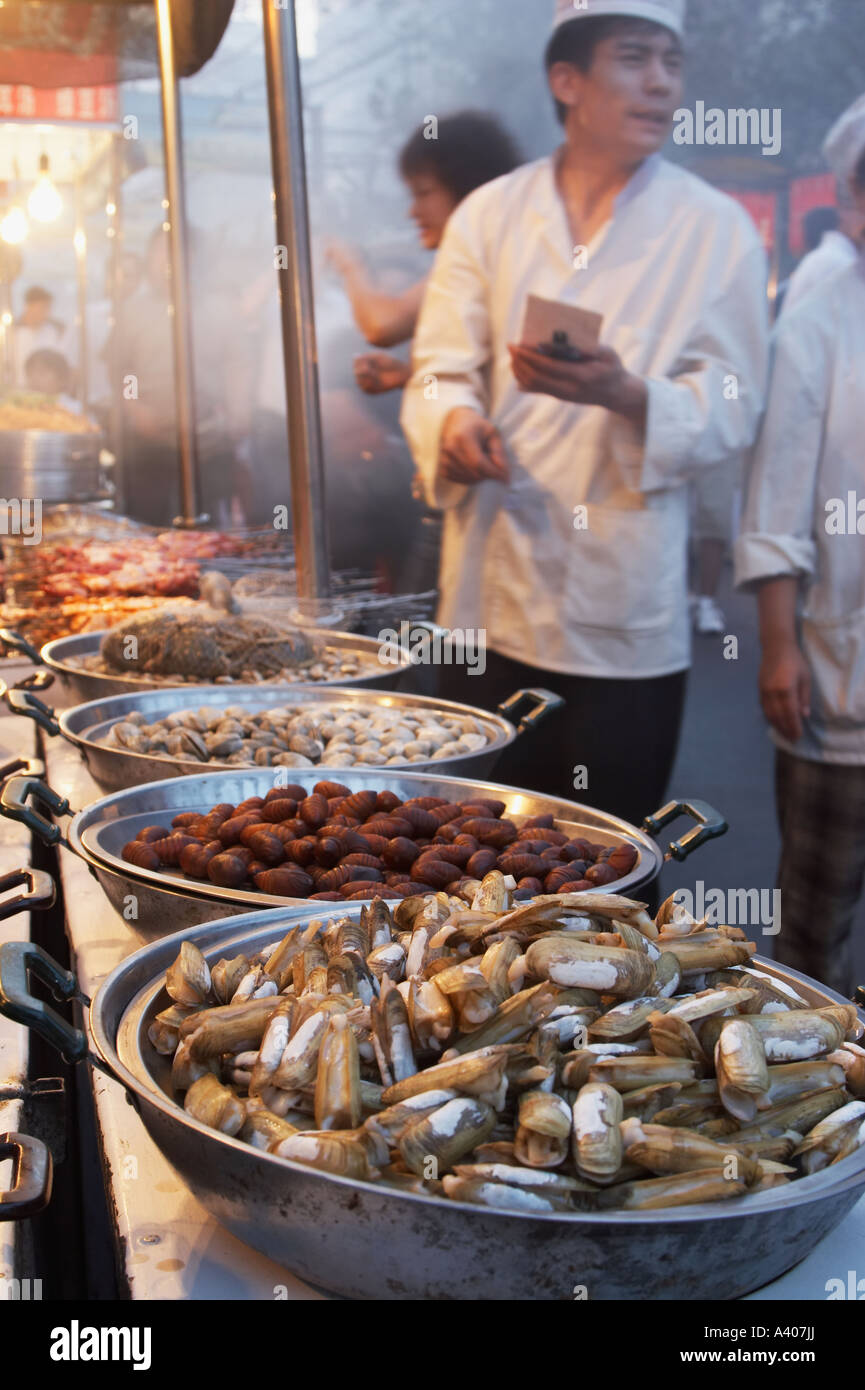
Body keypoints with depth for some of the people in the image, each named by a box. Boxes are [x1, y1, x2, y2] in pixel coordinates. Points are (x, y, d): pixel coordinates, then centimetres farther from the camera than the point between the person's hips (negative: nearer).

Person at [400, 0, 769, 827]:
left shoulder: (715, 230, 2)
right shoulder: (490, 215, 7)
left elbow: (732, 408, -3)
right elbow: (441, 369, 5)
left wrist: (626, 396, -24)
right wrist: (456, 422, -19)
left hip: (626, 617, -2)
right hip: (491, 602, 2)